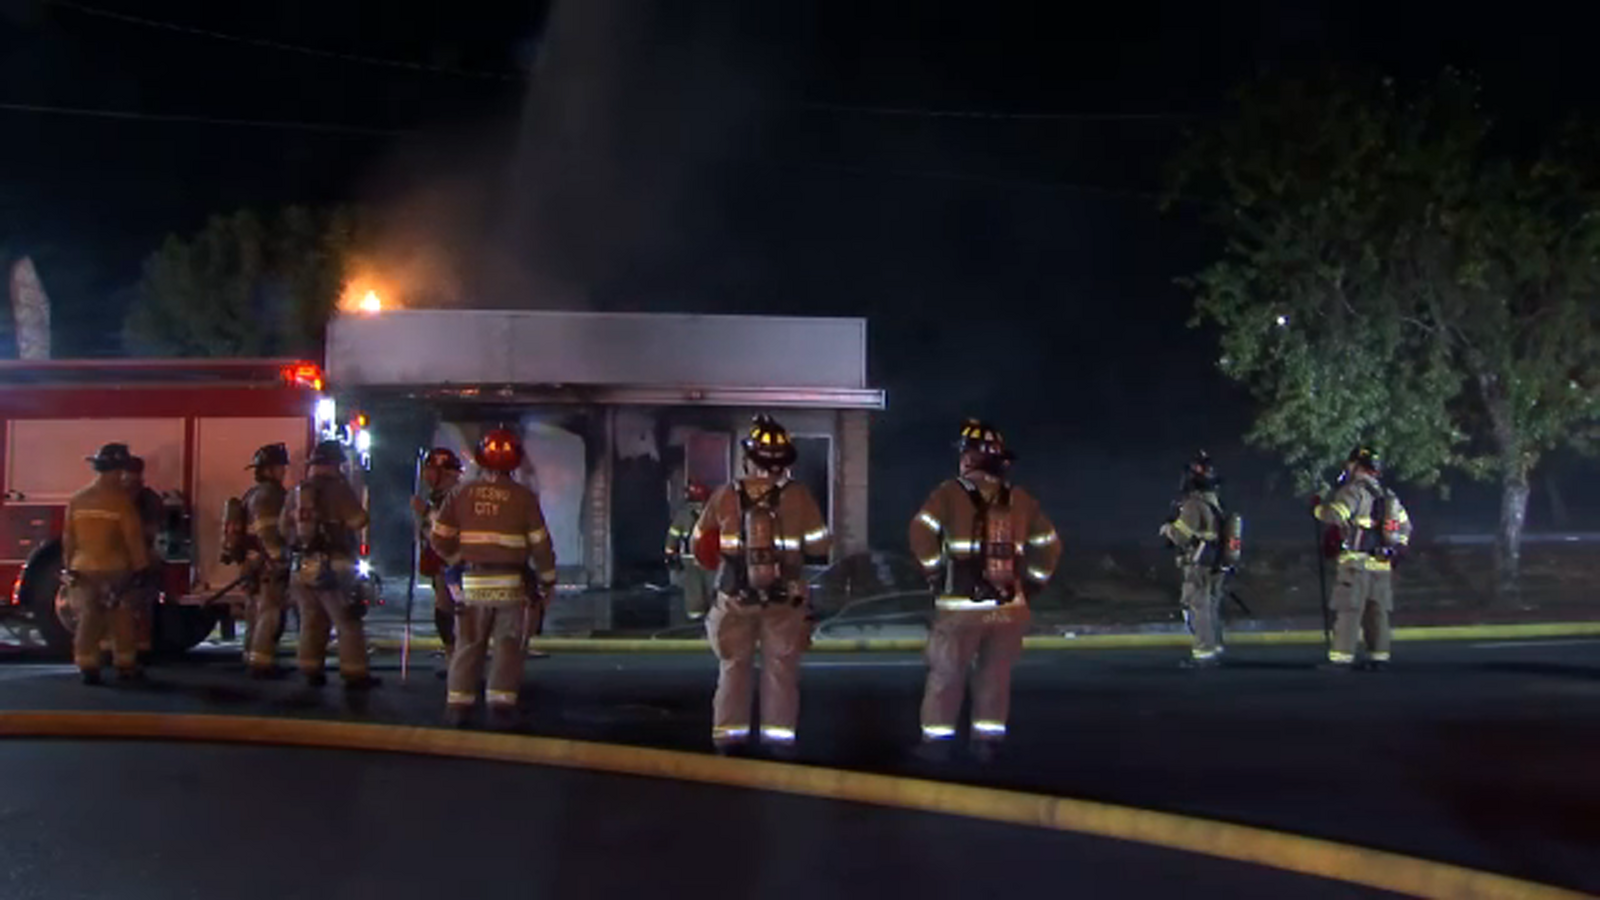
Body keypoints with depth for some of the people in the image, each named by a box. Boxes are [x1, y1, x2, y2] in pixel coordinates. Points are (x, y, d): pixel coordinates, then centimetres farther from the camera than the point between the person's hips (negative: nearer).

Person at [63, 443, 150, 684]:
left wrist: (69, 566, 15)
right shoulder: (121, 500, -12)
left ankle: (87, 667, 4)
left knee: (88, 619, 8)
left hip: (84, 569, 4)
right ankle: (125, 666, 11)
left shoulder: (77, 500, 3)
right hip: (114, 569, -4)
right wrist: (141, 566, -4)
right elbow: (134, 538, -12)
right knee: (121, 620, 6)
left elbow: (68, 537, 6)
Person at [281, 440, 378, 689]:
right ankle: (354, 673, -5)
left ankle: (311, 670, 15)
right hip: (334, 564, -6)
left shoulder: (297, 491, 10)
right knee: (348, 622, -2)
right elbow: (357, 520, -14)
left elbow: (284, 526, 15)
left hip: (304, 564, 6)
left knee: (311, 620, 14)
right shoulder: (338, 489, -10)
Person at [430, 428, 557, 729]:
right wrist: (548, 580, 7)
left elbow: (440, 537, 2)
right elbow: (540, 544, -4)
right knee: (508, 647, 4)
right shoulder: (523, 497, -6)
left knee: (468, 645, 11)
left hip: (472, 582, 2)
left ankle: (458, 704, 9)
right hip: (511, 583, -2)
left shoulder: (461, 493, 1)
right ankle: (501, 705, -2)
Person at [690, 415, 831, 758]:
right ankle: (780, 736, 9)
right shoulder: (798, 495, -10)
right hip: (785, 598, -1)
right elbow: (819, 546, -5)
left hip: (736, 596, 1)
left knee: (734, 665, 13)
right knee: (781, 666, 8)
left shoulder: (726, 495, -8)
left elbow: (701, 542, 3)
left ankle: (728, 734, 14)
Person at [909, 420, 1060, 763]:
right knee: (995, 675, 12)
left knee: (946, 673, 7)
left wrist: (936, 574, 0)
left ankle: (937, 740, 11)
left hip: (960, 605, -3)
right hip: (1009, 606, 3)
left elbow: (921, 535, -12)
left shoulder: (951, 493, -4)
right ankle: (987, 741, 15)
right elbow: (1049, 545, 11)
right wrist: (1029, 583, 15)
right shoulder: (1019, 499, 7)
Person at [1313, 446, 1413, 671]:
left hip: (1357, 560, -7)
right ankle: (1379, 657, 9)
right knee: (1377, 611, 10)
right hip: (1382, 565, 7)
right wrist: (1398, 549, 29)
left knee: (1348, 610, -8)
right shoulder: (1389, 496, 18)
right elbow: (1405, 525, 22)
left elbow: (1335, 515, -17)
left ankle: (1341, 658, -11)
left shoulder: (1355, 490, -7)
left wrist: (1317, 507, 1)